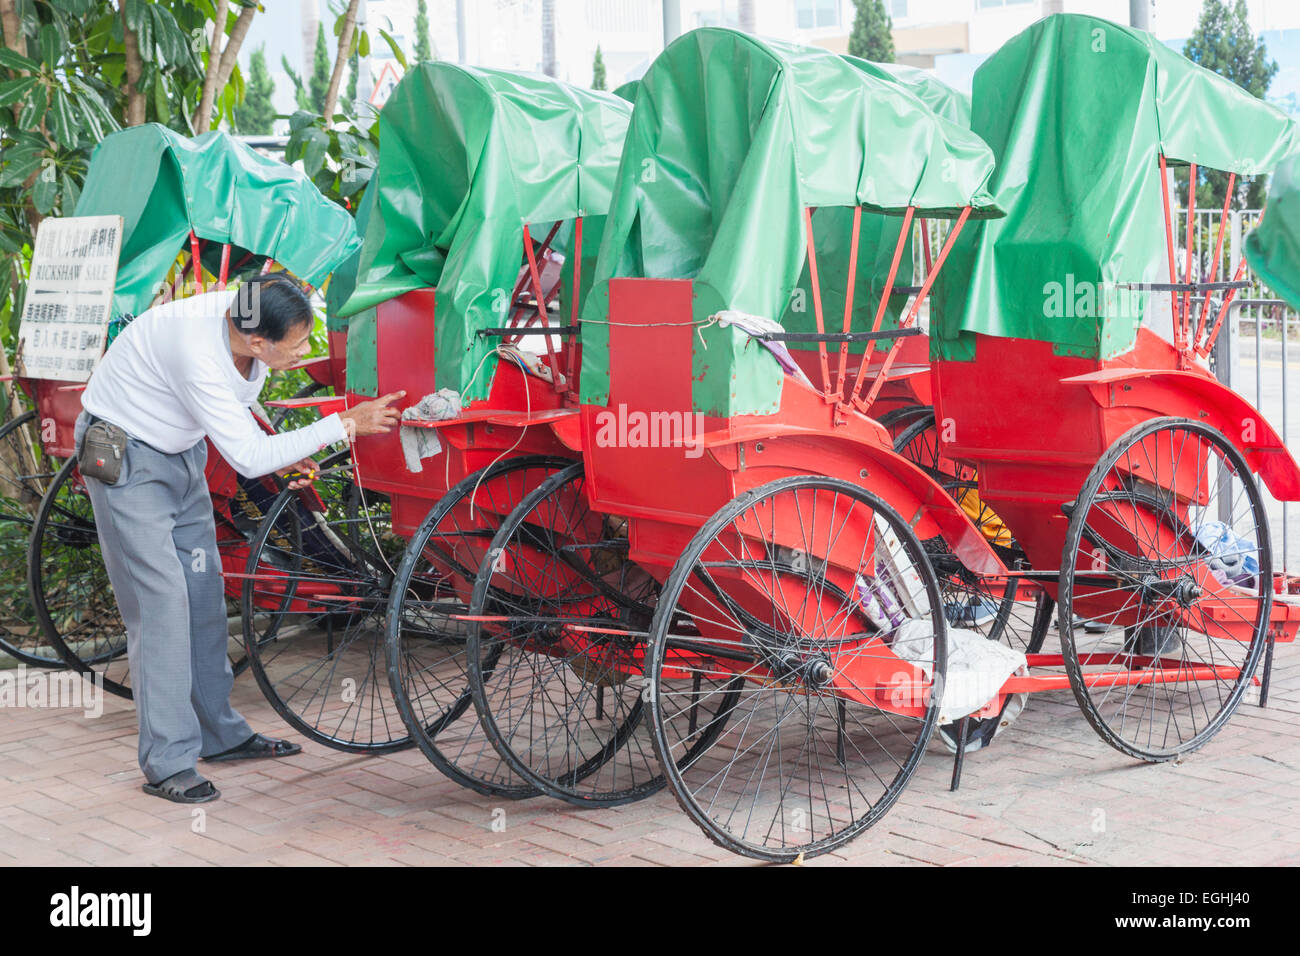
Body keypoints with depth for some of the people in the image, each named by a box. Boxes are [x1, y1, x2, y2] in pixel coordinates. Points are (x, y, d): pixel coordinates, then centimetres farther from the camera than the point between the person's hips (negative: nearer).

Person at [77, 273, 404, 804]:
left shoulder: (248, 323, -12)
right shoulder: (197, 348, -36)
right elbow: (249, 458, -31)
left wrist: (282, 456, -5)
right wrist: (345, 425, -29)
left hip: (181, 451, 8)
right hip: (124, 456, -8)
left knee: (205, 590, 10)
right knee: (162, 597, -12)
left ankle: (220, 733, 23)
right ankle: (167, 763, -7)